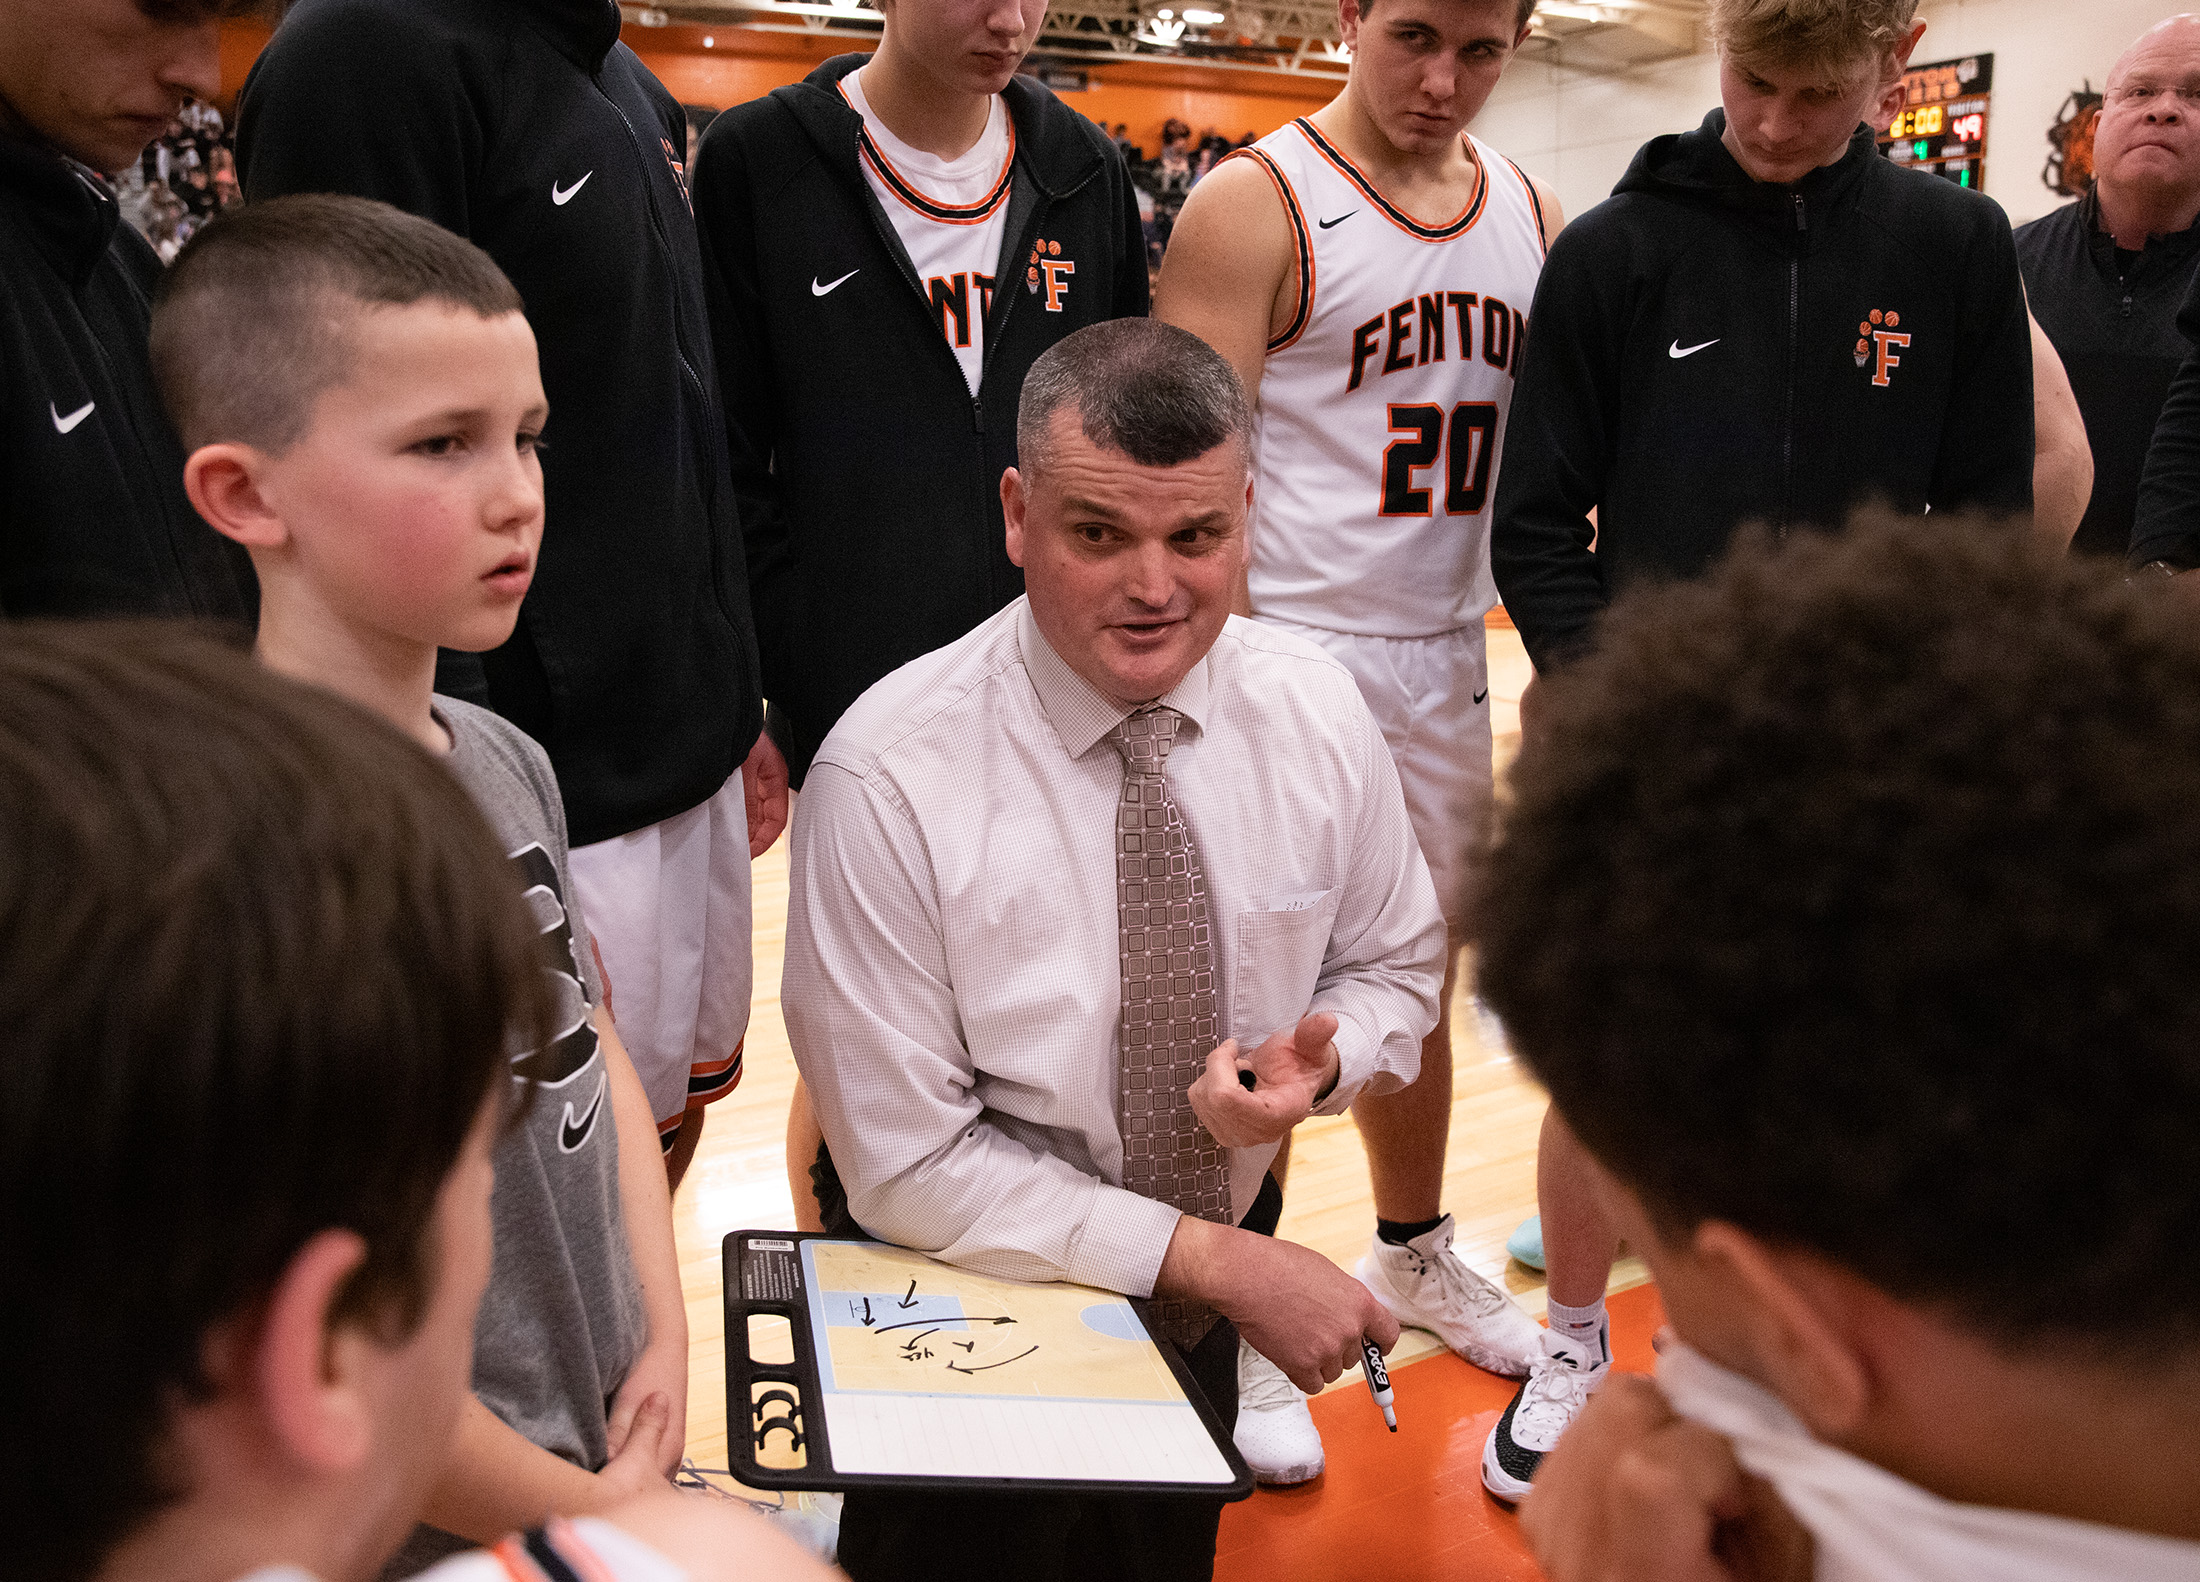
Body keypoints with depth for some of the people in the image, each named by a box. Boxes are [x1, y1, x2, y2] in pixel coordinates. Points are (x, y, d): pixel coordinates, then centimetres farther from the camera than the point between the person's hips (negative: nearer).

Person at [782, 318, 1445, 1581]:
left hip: (1224, 1283, 4)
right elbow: (906, 1166, -21)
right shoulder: (888, 780, -26)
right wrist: (1217, 1261, -22)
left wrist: (1317, 1064, -20)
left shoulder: (1319, 711, -14)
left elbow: (1397, 963, 3)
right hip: (978, 1298, -3)